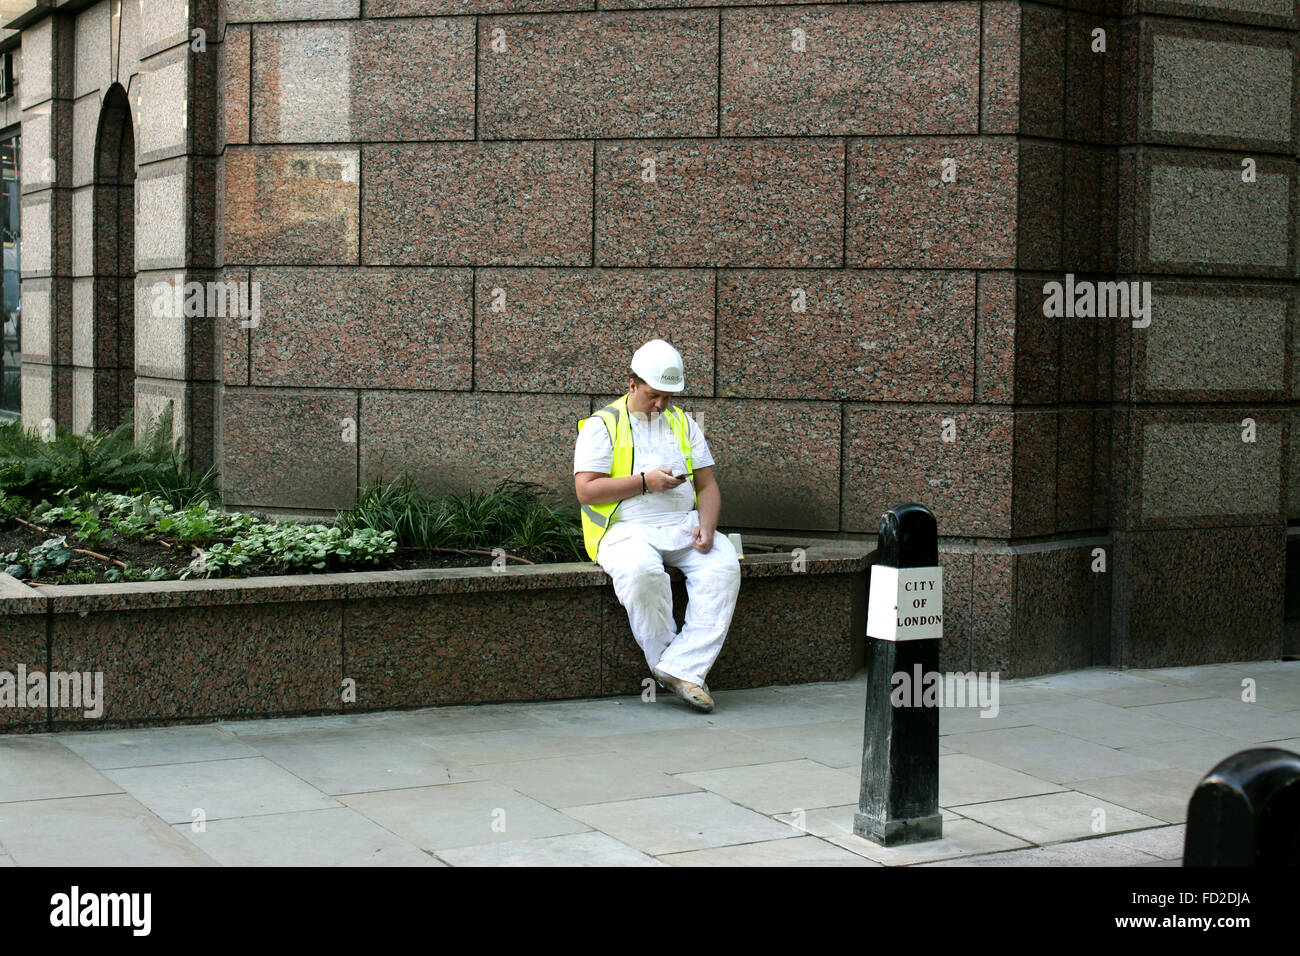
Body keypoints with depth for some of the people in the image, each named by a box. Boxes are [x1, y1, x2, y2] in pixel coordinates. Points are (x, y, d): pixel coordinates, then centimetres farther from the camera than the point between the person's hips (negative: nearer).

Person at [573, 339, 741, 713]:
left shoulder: (683, 423, 19)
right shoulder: (602, 426, 4)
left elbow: (708, 485, 15)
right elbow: (586, 490, -7)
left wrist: (706, 526, -6)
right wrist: (645, 482, -13)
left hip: (683, 525, 4)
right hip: (626, 527, -4)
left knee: (724, 566, -26)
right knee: (642, 571, -38)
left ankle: (683, 668, -29)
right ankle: (665, 661, -21)